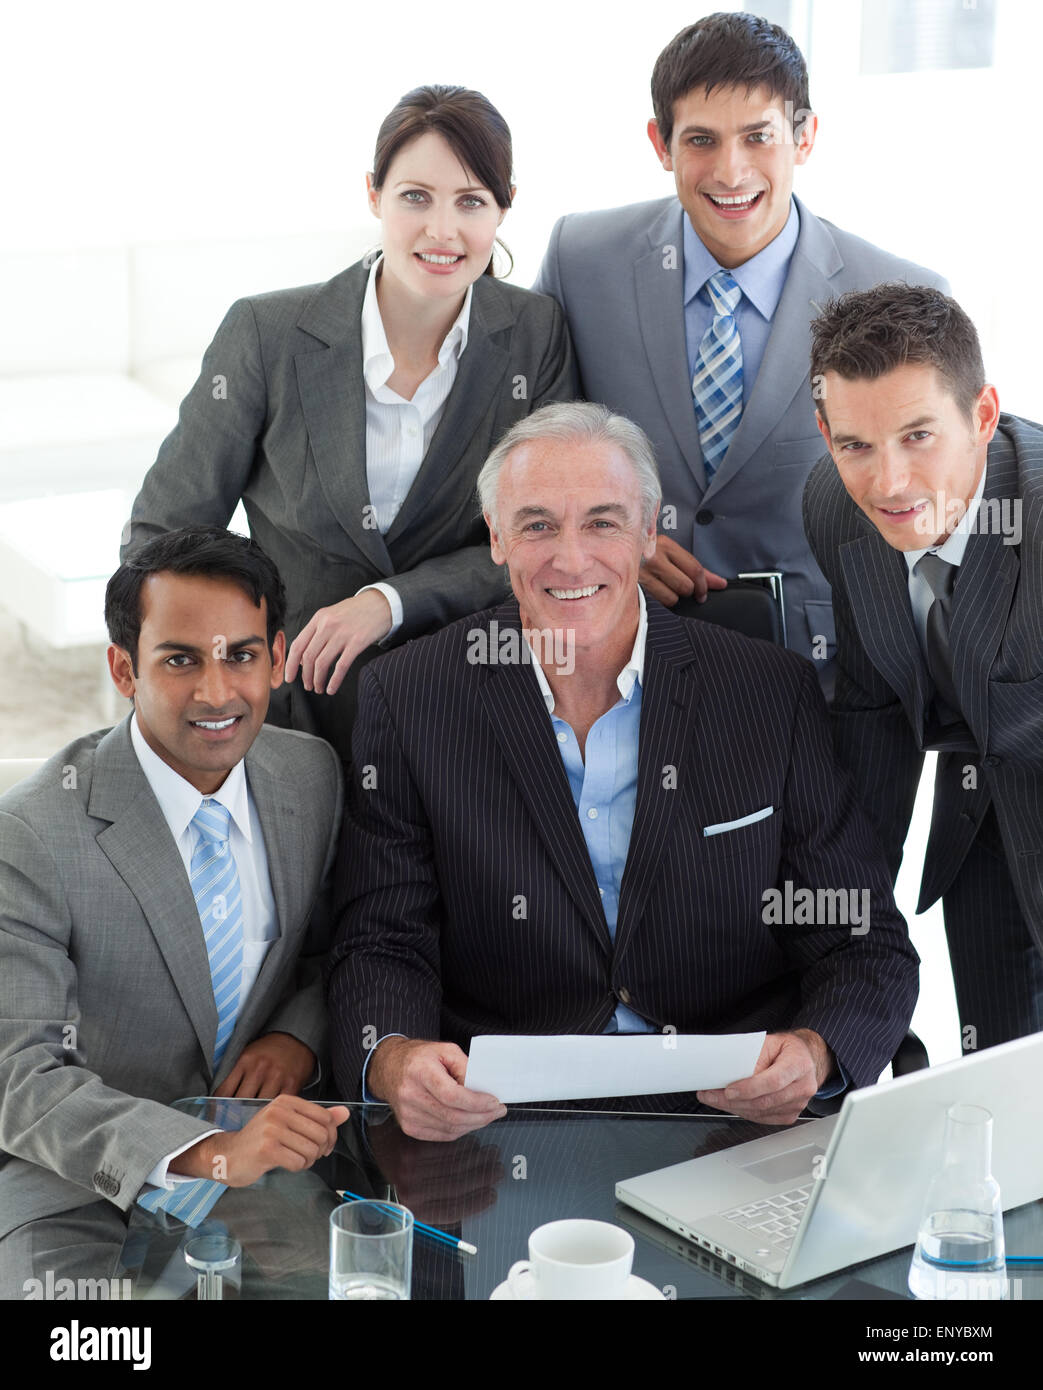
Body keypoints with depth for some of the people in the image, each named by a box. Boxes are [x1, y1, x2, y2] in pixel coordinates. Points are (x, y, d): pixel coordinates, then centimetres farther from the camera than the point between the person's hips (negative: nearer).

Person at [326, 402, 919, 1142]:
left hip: (736, 1118, 2)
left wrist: (811, 1053, -19)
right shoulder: (407, 698, 2)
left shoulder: (777, 692, 2)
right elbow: (382, 948, 1)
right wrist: (395, 1061, -22)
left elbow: (868, 947, 4)